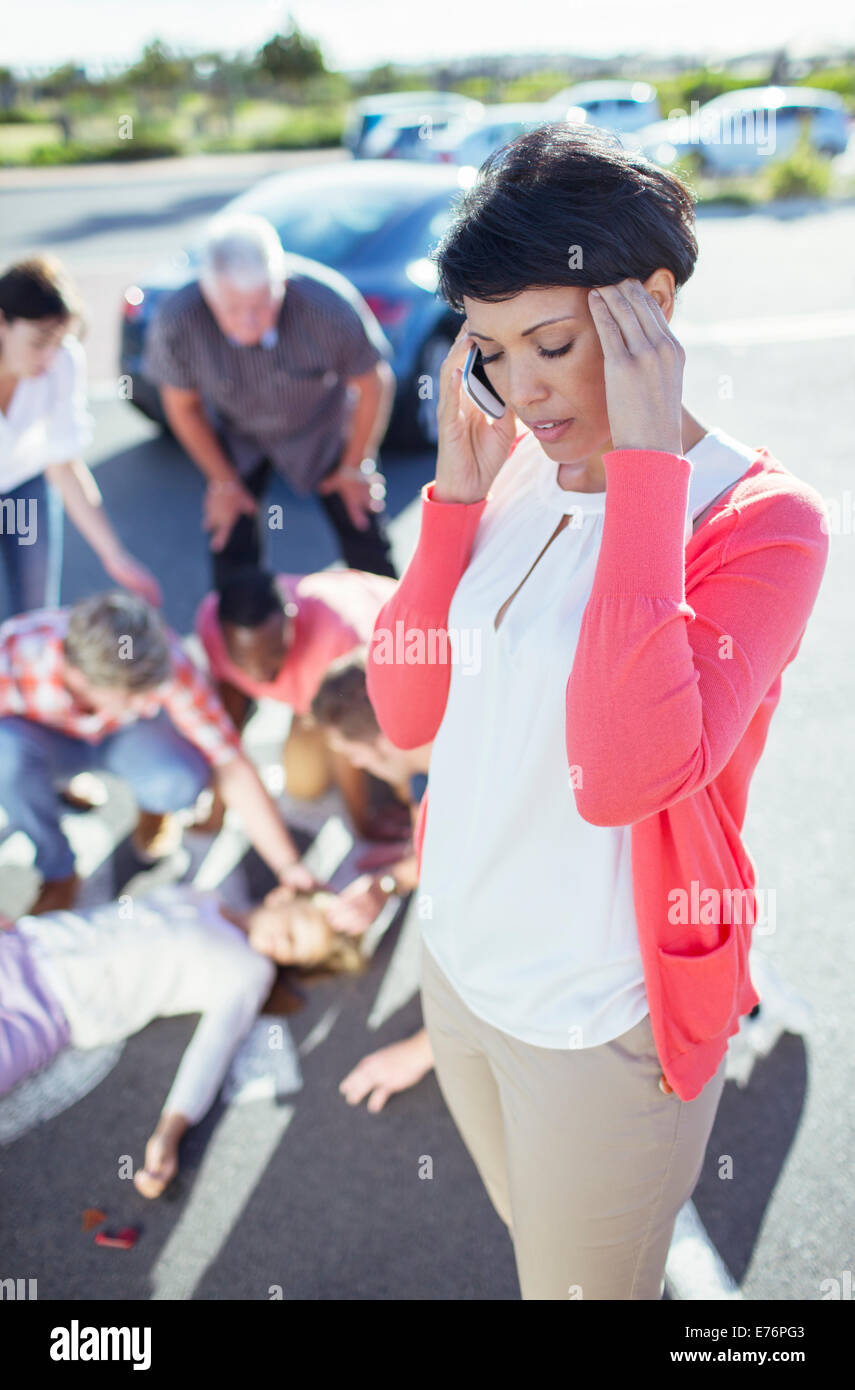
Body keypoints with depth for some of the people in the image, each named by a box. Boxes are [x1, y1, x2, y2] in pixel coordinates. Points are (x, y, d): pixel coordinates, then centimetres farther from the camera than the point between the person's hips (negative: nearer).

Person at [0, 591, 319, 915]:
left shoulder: (163, 661, -32)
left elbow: (231, 767, -26)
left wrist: (289, 867, -28)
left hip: (127, 732, 0)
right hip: (44, 737, 0)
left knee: (181, 777, -33)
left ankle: (152, 810, 6)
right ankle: (58, 874, -9)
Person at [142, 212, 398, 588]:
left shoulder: (329, 306, -38)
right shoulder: (176, 322, -35)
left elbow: (374, 384, -17)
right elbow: (183, 406, -12)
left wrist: (356, 465, -4)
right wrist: (222, 481, -1)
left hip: (321, 428, 0)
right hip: (234, 434, 1)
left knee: (367, 549, 3)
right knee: (231, 556, -2)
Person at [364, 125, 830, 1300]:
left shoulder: (762, 519, -21)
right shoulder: (517, 472, -2)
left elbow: (624, 774, -36)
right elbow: (405, 714, -3)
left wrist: (647, 466, -32)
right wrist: (457, 488, -13)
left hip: (598, 1020, -6)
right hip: (459, 959, 6)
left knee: (585, 1281, 18)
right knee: (535, 1245, 30)